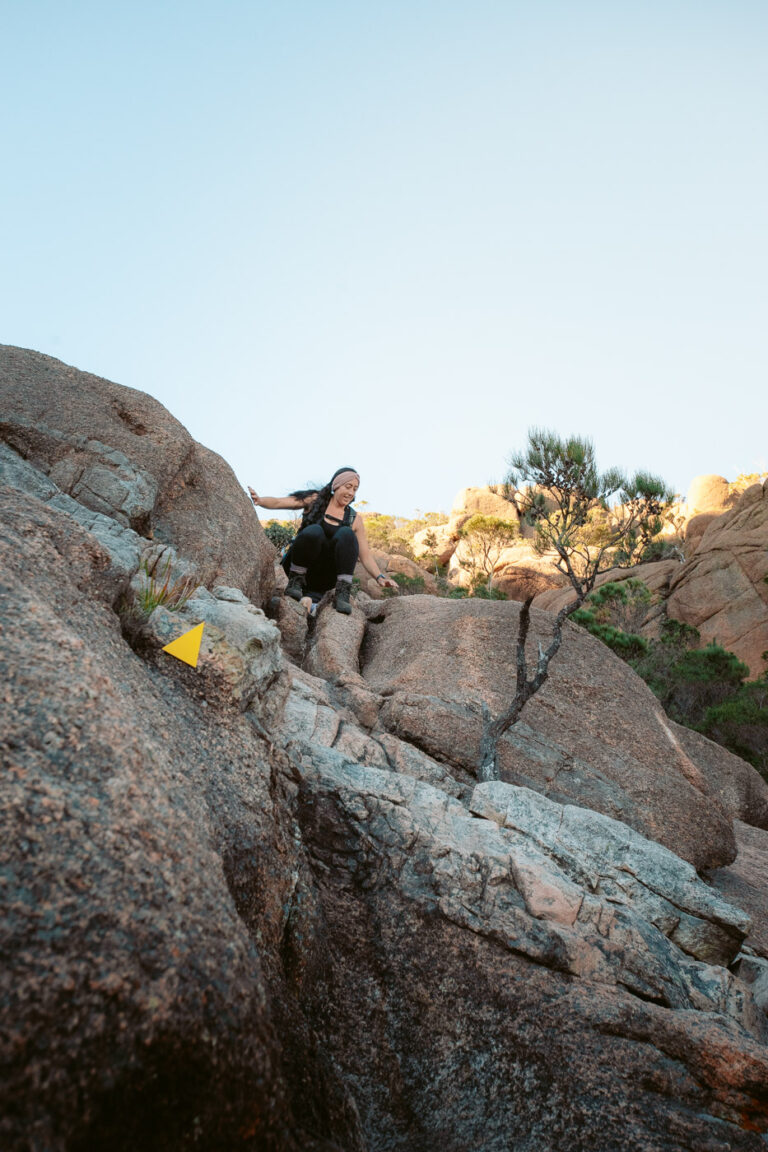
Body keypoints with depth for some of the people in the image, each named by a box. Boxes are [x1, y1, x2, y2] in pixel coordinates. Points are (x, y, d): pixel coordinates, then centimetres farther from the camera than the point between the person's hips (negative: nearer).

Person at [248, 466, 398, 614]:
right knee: (314, 531, -31)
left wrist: (379, 577, -12)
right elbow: (278, 502, -5)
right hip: (300, 569, -1)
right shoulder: (315, 500, 4)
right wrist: (259, 500, -26)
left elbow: (365, 556, 5)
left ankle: (342, 594, -28)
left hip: (325, 579, 1)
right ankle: (295, 582, -15)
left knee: (346, 534, -24)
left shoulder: (355, 519, 8)